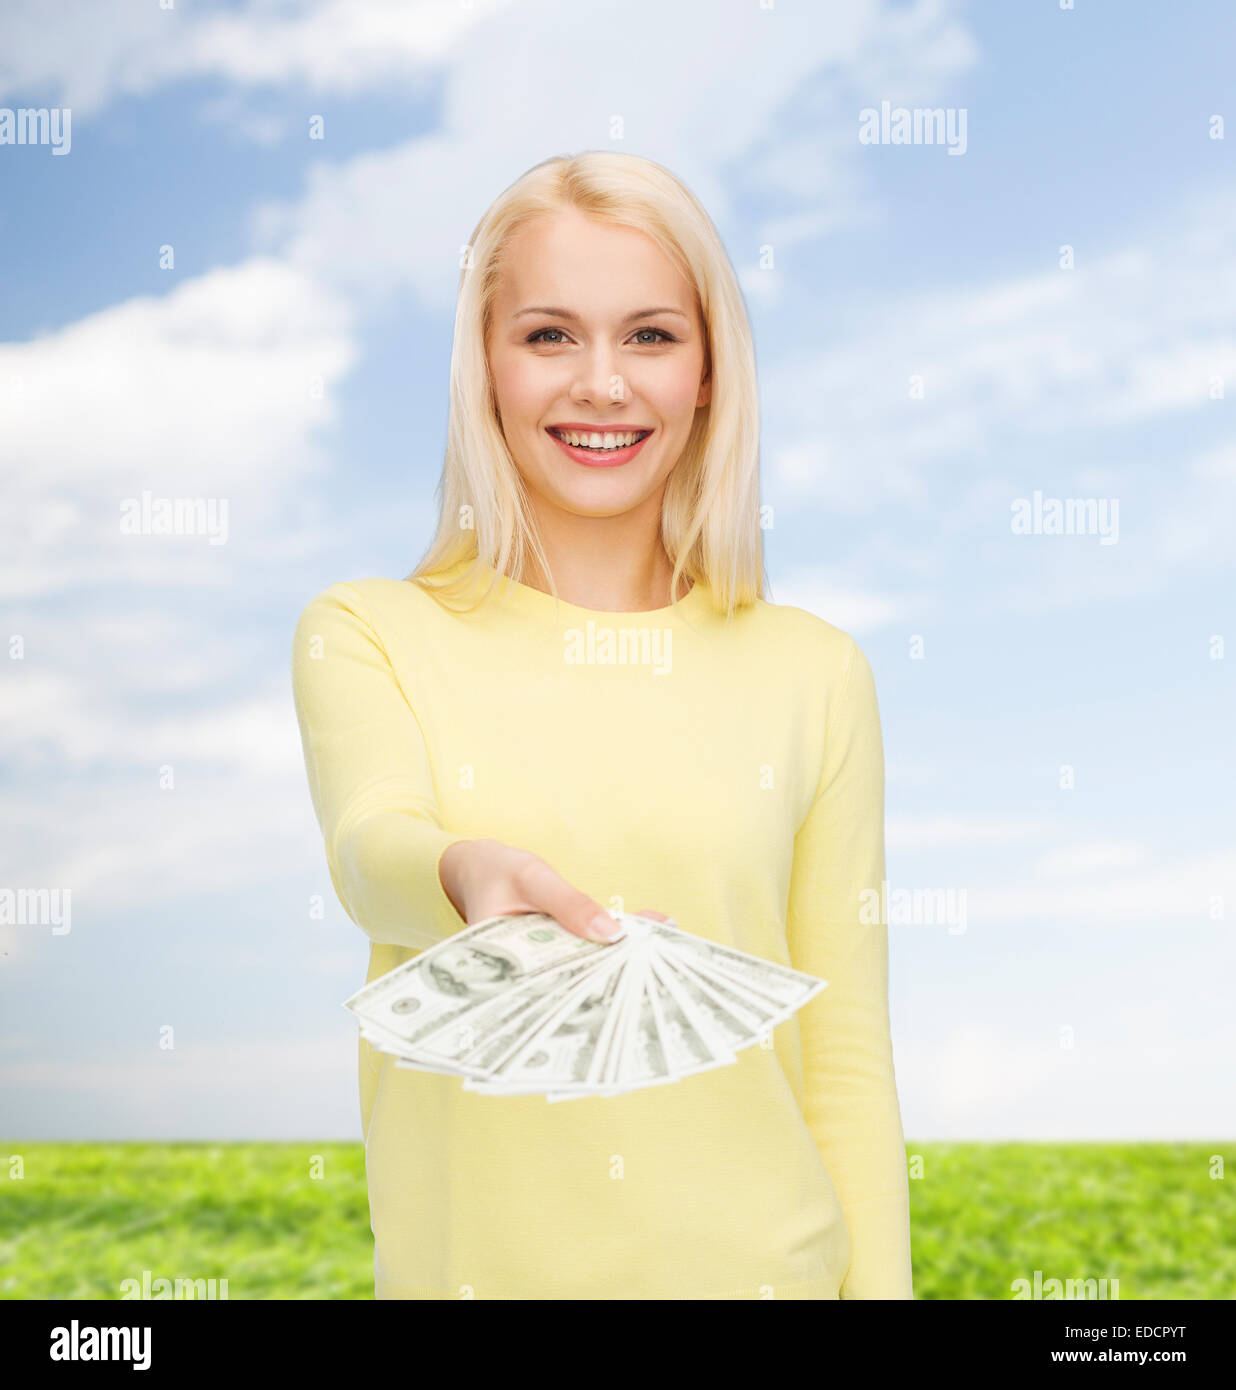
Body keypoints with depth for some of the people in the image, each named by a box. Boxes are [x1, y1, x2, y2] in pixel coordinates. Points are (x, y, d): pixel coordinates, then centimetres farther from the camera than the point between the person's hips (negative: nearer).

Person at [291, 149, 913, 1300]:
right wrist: (465, 874, -41)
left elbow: (847, 1054, 1)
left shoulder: (814, 674, 0)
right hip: (474, 1258, 0)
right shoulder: (364, 637, -1)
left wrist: (882, 1283, -4)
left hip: (760, 1259, 1)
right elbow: (369, 846, -20)